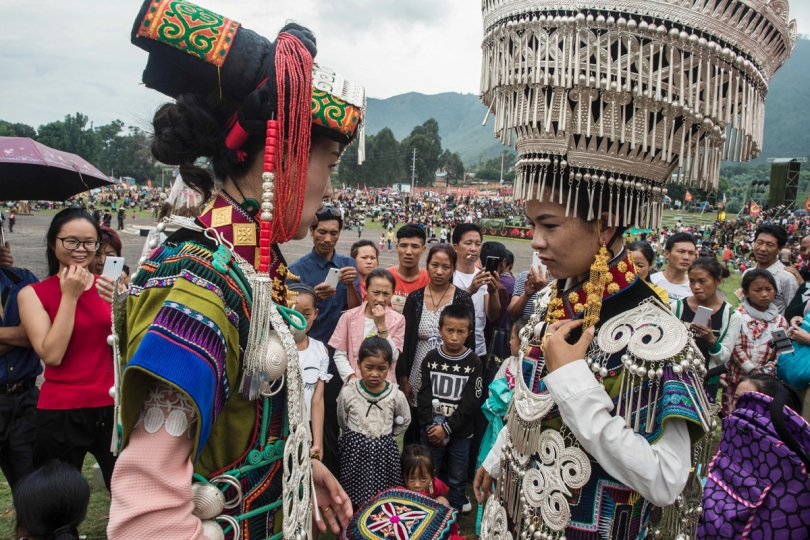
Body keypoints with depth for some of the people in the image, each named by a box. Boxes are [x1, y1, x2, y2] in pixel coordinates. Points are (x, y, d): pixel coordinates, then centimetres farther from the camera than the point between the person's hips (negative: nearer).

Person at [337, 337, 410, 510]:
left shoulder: (396, 395, -11)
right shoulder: (348, 392, -13)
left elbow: (404, 422, 8)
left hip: (384, 452, 0)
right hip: (355, 450, 0)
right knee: (356, 499, 10)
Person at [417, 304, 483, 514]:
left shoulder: (473, 362, -7)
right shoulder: (431, 359, -2)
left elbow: (471, 402, -11)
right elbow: (423, 396, -3)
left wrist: (447, 428, -15)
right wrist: (429, 426, -14)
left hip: (460, 433, -1)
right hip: (431, 431, 1)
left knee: (457, 478, 11)